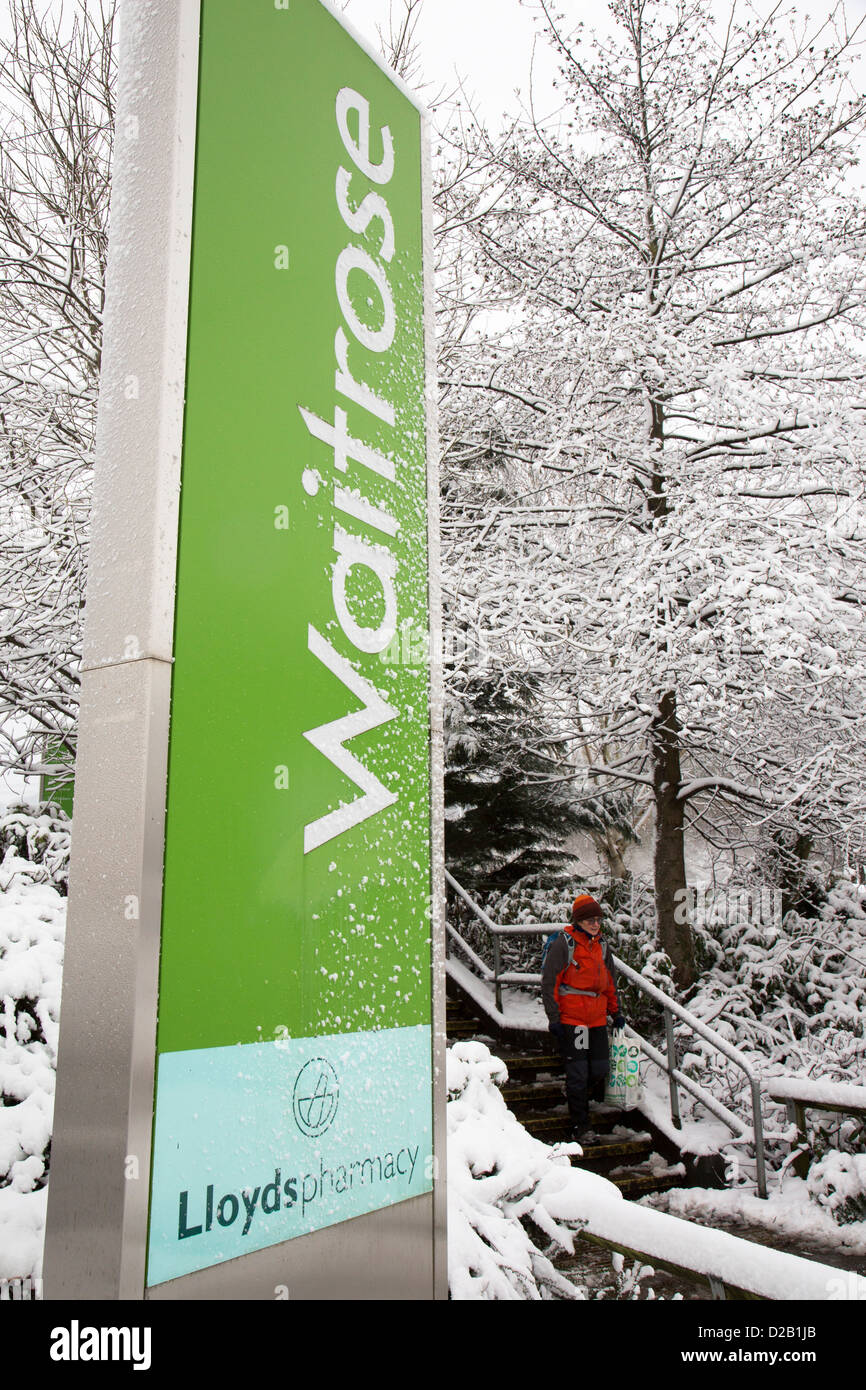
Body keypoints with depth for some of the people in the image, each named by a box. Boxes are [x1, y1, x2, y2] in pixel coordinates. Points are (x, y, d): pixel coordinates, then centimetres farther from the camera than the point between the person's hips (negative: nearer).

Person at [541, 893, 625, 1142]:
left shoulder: (601, 945, 12)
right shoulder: (564, 943, -9)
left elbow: (609, 981, 24)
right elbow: (548, 981, -9)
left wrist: (615, 1012, 22)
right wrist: (553, 1017, -12)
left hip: (597, 1019, 6)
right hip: (570, 1019, -6)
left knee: (600, 1070, 6)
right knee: (577, 1073, -2)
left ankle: (576, 1095, 35)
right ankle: (579, 1126, 11)